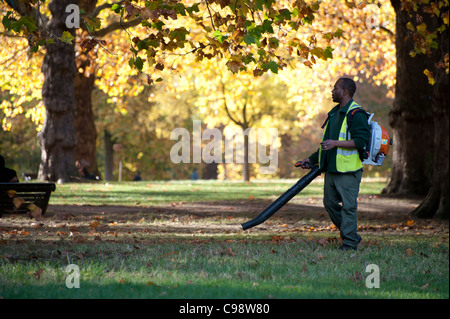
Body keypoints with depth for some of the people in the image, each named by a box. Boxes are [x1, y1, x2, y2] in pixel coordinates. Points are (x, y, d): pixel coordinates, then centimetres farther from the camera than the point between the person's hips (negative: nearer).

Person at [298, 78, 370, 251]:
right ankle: (352, 235, 24)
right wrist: (312, 159, 24)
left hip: (348, 171, -9)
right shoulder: (334, 113, 18)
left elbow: (360, 141, -21)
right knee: (330, 203, 12)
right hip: (331, 169, 10)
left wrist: (336, 143, -24)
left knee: (348, 206, -6)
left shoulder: (356, 114, -11)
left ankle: (349, 243, 1)